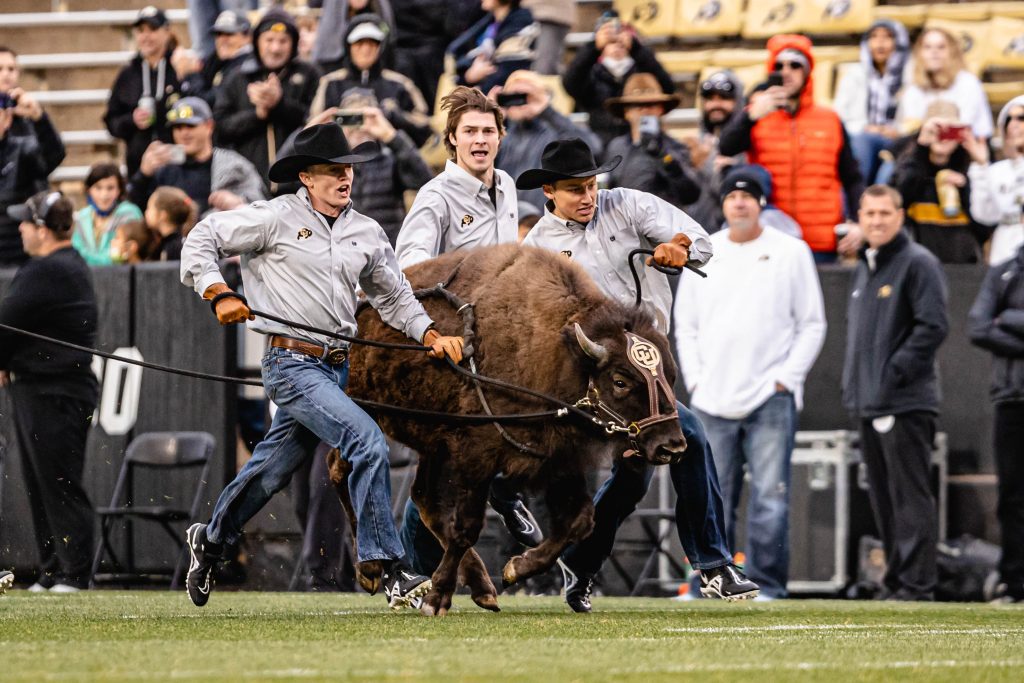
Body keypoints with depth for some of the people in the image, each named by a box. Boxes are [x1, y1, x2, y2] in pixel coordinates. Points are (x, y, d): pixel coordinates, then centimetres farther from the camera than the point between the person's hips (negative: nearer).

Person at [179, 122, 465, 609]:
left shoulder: (367, 233, 11)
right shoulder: (276, 218, -5)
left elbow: (394, 296, 20)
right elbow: (203, 239, 0)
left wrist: (431, 336, 5)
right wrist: (219, 294, -13)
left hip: (337, 366, 7)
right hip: (292, 363, -7)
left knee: (274, 466, 16)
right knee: (367, 440, -21)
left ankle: (210, 542, 39)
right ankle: (389, 572, -19)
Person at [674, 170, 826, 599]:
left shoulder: (790, 252, 4)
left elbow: (812, 324, 4)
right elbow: (685, 325, 16)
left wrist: (785, 379, -5)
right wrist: (695, 381, 5)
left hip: (770, 399, -3)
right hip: (712, 401, 3)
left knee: (770, 496, -8)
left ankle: (766, 586, -5)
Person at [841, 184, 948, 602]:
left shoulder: (917, 263, -8)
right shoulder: (864, 268, 19)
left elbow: (933, 326, -15)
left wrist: (895, 372, -18)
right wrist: (852, 381, 15)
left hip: (905, 405, -9)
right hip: (868, 403, 9)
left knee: (910, 495, -9)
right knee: (883, 499, 11)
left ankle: (916, 585, -9)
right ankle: (896, 583, 16)